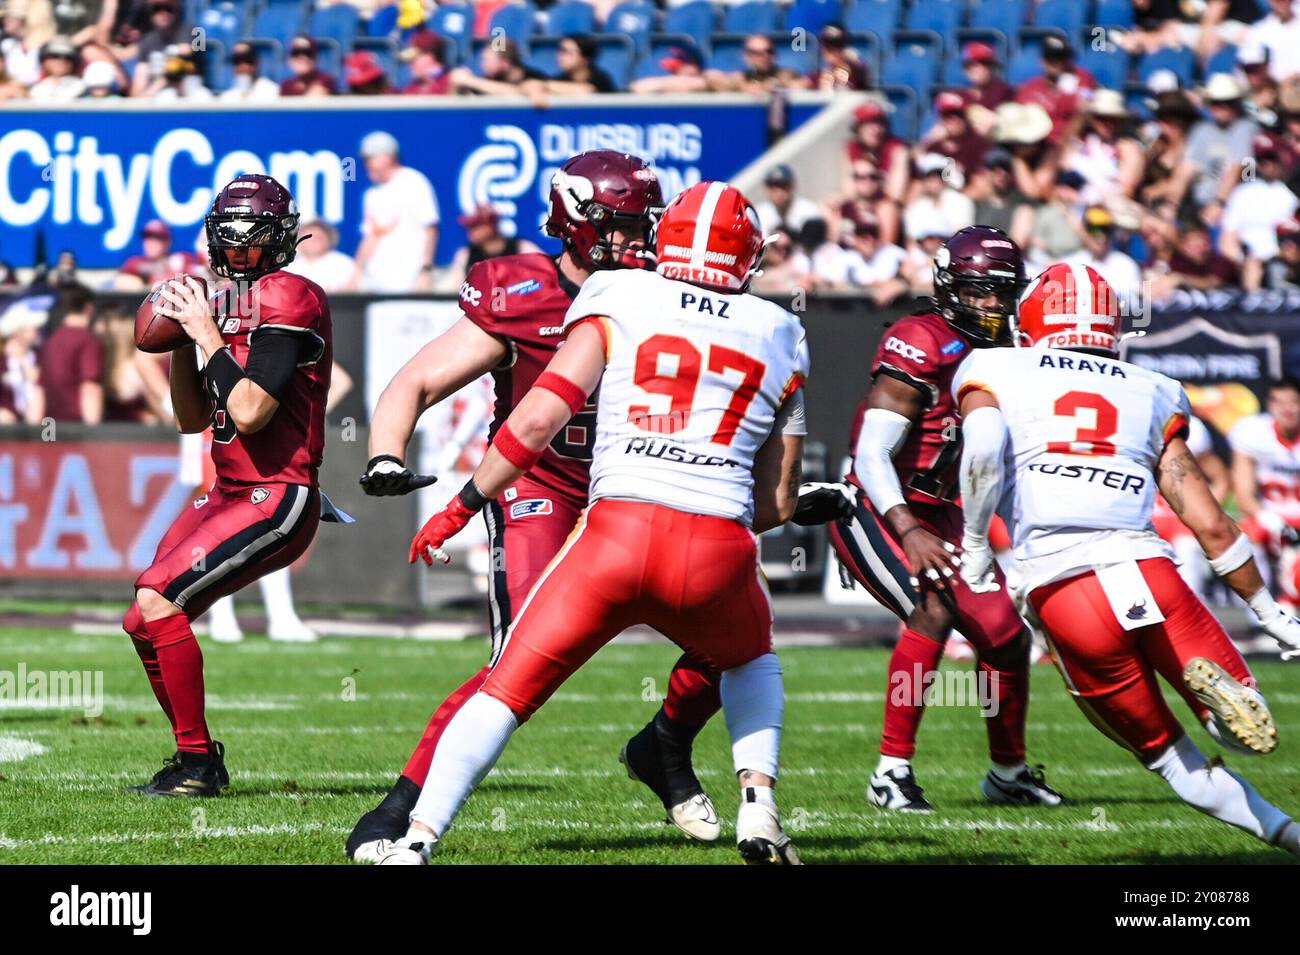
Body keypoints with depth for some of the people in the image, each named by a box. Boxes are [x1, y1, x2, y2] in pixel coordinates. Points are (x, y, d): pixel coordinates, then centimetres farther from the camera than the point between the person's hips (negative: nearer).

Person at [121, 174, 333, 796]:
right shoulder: (225, 305, 15)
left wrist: (207, 334, -12)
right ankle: (197, 759, 20)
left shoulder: (289, 301, -12)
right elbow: (193, 419, 19)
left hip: (277, 500, -9)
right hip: (229, 495, 9)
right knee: (143, 621, 7)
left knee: (158, 602, -20)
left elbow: (249, 413, -21)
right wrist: (179, 338, 7)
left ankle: (197, 763, -11)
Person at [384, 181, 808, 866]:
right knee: (751, 660, 34)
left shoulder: (618, 302, 11)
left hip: (618, 532, -2)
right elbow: (777, 505, 20)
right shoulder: (781, 340, 19)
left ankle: (418, 839, -3)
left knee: (507, 691, 10)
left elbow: (537, 420, 2)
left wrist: (461, 508, 12)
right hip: (718, 549, 2)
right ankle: (758, 804, 15)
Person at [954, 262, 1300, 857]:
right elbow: (1211, 526, 17)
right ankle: (1210, 677, -23)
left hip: (1059, 592, -1)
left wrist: (975, 544, 5)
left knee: (1169, 757, 16)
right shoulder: (1151, 394, 21)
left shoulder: (994, 373, 15)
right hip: (1149, 571, 1)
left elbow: (983, 446, -9)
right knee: (1250, 733, 10)